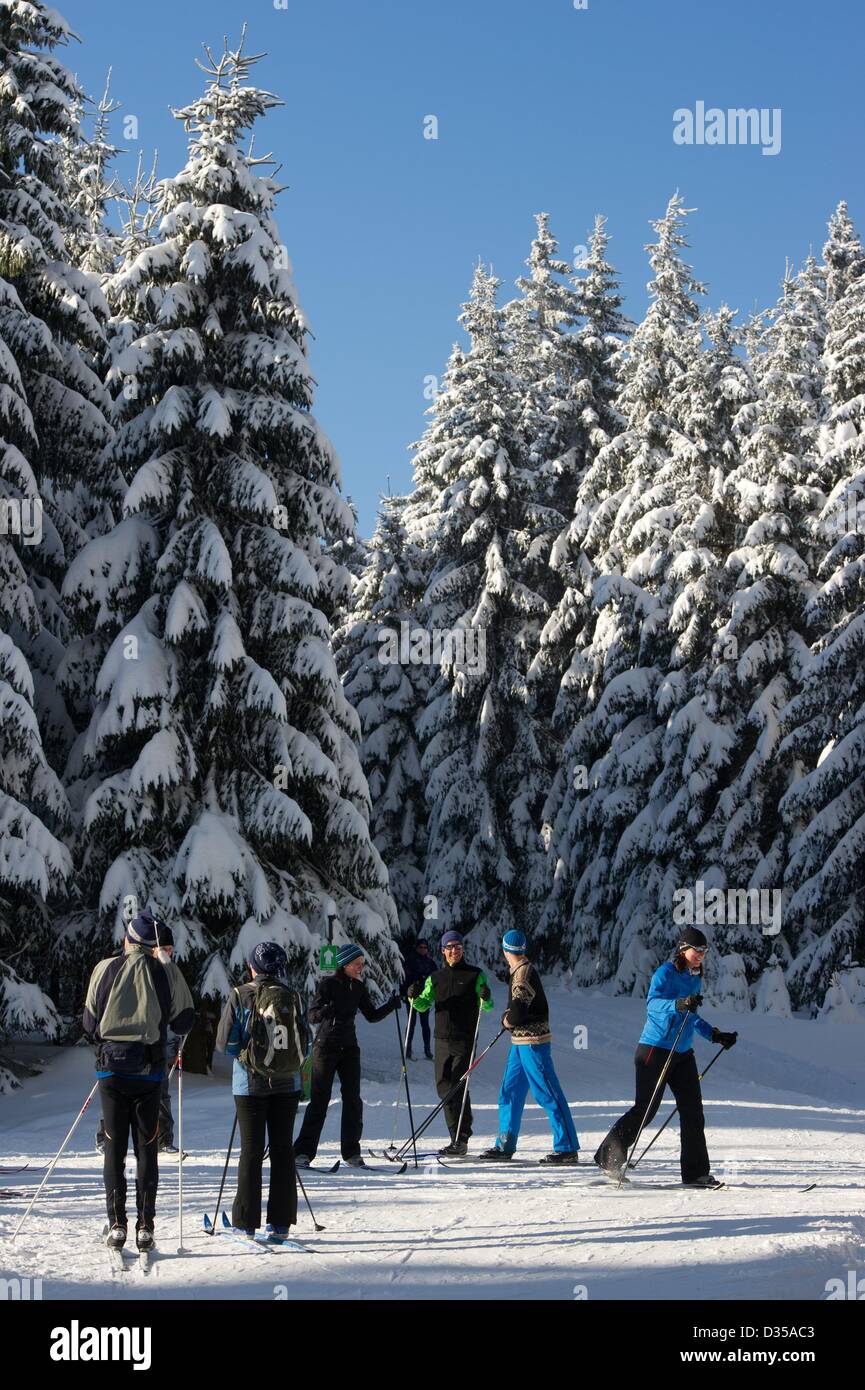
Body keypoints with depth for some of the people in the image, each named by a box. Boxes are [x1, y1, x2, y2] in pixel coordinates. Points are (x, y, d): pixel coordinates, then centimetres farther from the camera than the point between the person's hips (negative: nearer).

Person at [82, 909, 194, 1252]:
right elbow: (183, 1023, 0)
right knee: (146, 1149, 7)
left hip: (111, 1069, 0)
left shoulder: (105, 969, -2)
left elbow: (89, 1023, 2)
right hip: (149, 1072, 0)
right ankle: (145, 1226, 3)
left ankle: (116, 1224, 3)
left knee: (114, 1148, 7)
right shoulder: (167, 972, -3)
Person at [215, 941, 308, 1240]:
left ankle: (246, 1223, 5)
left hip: (251, 1083, -2)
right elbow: (304, 1044, 1)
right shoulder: (292, 997, -3)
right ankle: (280, 1222, 9)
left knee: (251, 1150, 4)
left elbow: (225, 1042, -7)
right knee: (283, 1148, 8)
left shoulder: (241, 996, -9)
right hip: (287, 1084, 2)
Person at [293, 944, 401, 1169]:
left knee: (353, 1099, 2)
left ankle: (351, 1152, 11)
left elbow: (372, 1016, 11)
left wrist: (391, 1005, -4)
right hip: (326, 1047, -5)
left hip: (349, 1048, 5)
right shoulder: (327, 983, -9)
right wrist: (326, 1011, -33)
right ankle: (303, 1152, -3)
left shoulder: (358, 987, 7)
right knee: (319, 1099, -7)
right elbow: (312, 1015, -12)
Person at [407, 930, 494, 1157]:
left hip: (465, 1039, -5)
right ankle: (458, 1136, 12)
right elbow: (423, 1005, 12)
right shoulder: (435, 978, 14)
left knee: (457, 1087, -11)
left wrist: (485, 998, -23)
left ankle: (461, 1141, -9)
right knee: (443, 1086, 2)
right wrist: (414, 998, -9)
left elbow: (487, 1007, -1)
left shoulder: (475, 975, 2)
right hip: (442, 1039, 5)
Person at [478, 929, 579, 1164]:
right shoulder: (522, 970, 14)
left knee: (547, 1094, -8)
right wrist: (510, 1018, 1)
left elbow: (517, 1011, -22)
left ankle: (567, 1148, -7)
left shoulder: (523, 972, -16)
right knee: (510, 1092, 13)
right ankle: (505, 1146, 19)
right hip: (521, 1041, 10)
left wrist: (506, 1020, -3)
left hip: (532, 1041, -10)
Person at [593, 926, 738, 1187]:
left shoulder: (694, 978, 15)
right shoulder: (666, 973, -10)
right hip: (655, 1049, -8)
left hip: (683, 1053, 8)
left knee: (693, 1111, 1)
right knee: (645, 1109, -7)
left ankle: (696, 1173, 4)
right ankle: (609, 1156, 6)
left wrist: (715, 1035, 24)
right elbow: (652, 1004, -27)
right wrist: (680, 1004, -42)